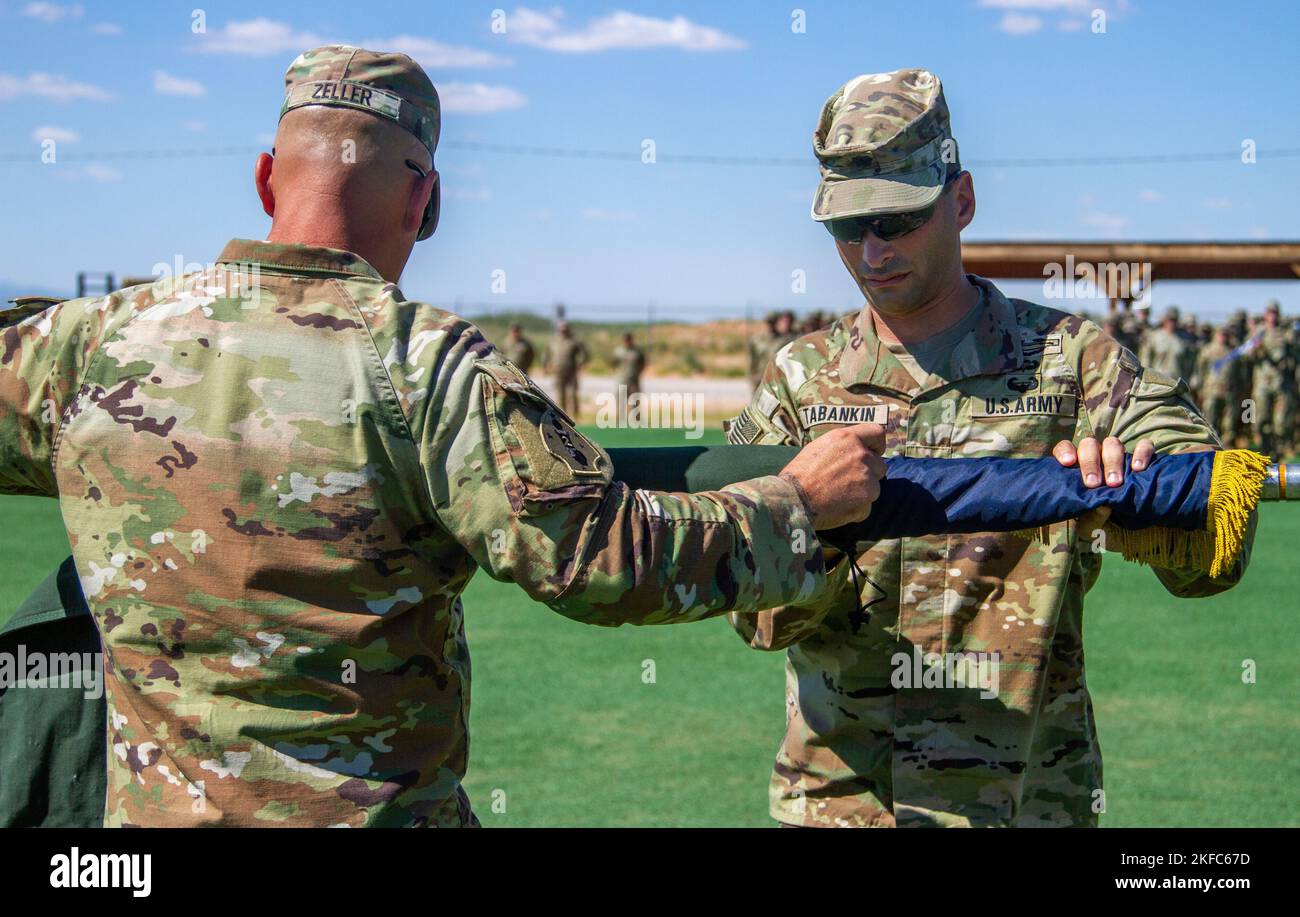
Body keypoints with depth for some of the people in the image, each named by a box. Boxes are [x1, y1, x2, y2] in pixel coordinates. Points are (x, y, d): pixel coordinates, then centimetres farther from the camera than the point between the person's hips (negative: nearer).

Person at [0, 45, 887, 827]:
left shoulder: (91, 342, -5)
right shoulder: (428, 368, -16)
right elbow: (607, 558, -18)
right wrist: (798, 498, -5)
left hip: (152, 808, 4)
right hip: (374, 812, -3)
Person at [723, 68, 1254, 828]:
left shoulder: (1070, 359, 0)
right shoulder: (800, 379, 4)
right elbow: (756, 614, -1)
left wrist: (1138, 484, -29)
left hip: (1023, 797, -1)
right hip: (835, 795, 2)